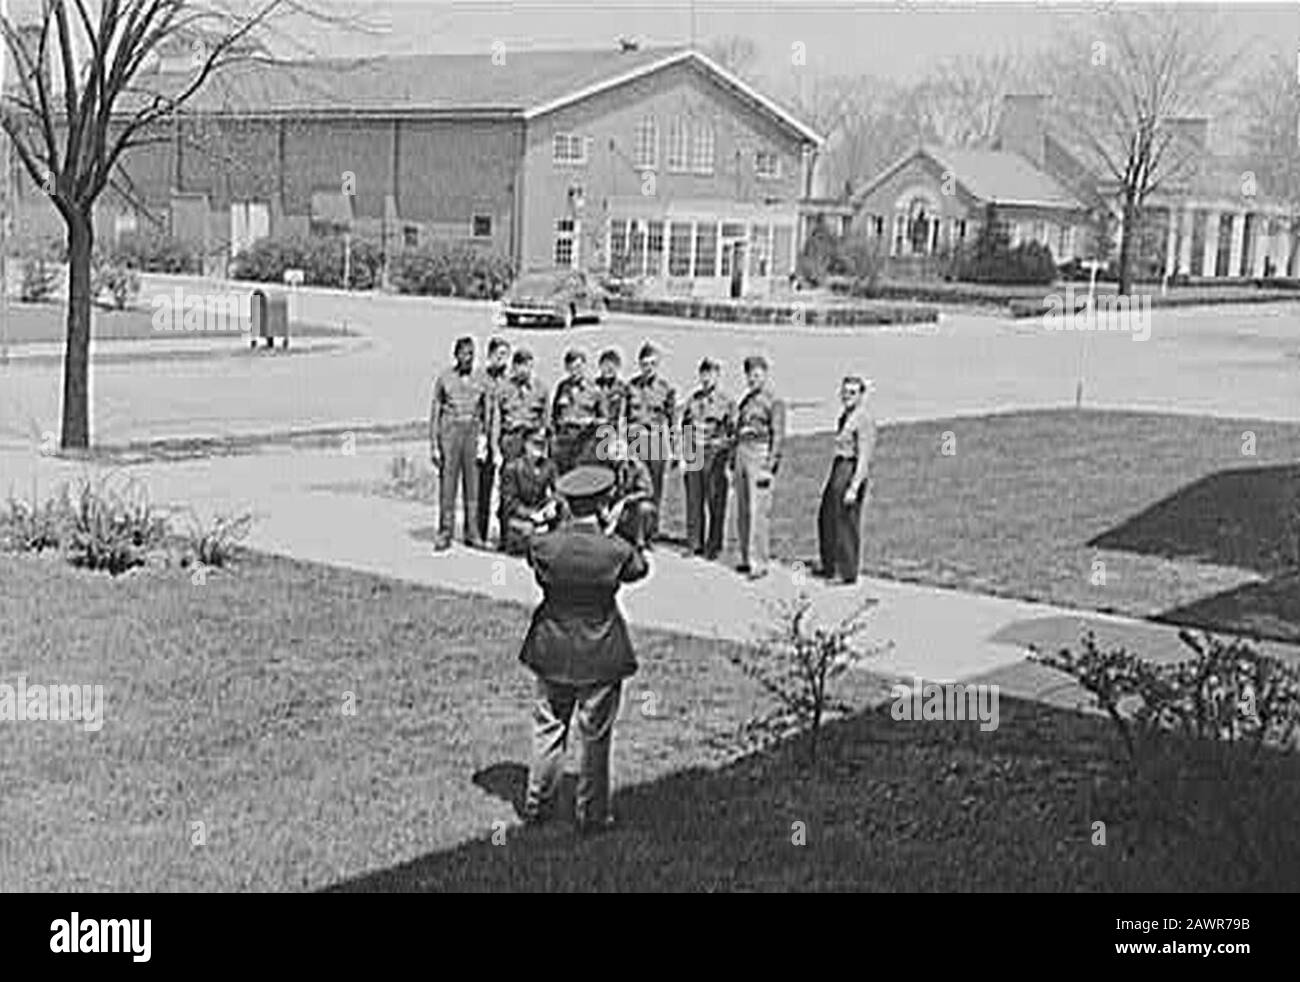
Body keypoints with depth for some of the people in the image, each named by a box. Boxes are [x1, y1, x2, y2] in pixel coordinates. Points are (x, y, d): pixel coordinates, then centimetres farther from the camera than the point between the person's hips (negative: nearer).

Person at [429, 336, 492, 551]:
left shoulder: (481, 381, 7)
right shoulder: (444, 379, 2)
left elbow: (488, 412, 11)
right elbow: (435, 412, 4)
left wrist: (485, 440, 3)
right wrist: (433, 444, 0)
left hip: (473, 432, 2)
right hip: (450, 432, -2)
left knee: (473, 485, 3)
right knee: (447, 484, -3)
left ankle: (472, 534, 9)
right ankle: (445, 534, 2)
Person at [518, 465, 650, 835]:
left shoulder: (544, 546, -14)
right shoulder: (616, 551, -18)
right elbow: (640, 568, 2)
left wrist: (565, 525, 4)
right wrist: (611, 531, 4)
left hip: (553, 654, 2)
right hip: (601, 657, -2)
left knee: (548, 730, 18)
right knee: (596, 737, 11)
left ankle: (537, 803, 29)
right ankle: (592, 814, 20)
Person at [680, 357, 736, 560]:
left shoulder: (727, 402, 0)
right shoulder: (693, 399, 12)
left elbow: (732, 434, -1)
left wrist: (729, 461, -6)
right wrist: (684, 456, 12)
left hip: (716, 457, -4)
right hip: (693, 457, 4)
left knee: (715, 503, 0)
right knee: (693, 502, 5)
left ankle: (713, 546, 7)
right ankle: (694, 544, 12)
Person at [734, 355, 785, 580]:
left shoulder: (774, 401, -6)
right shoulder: (746, 399, 16)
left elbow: (778, 435, -10)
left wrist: (769, 467, -17)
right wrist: (734, 459, 18)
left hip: (761, 455, -8)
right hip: (742, 452, 8)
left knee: (759, 511, -10)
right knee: (742, 511, 9)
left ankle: (759, 563, -9)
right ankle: (747, 559, 17)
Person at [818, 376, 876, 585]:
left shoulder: (864, 419, -15)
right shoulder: (845, 416, 13)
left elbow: (864, 456, -19)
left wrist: (854, 487, -23)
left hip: (852, 471, -10)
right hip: (838, 467, 10)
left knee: (846, 522, -3)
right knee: (826, 518, 17)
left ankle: (848, 574, 7)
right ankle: (829, 568, 30)